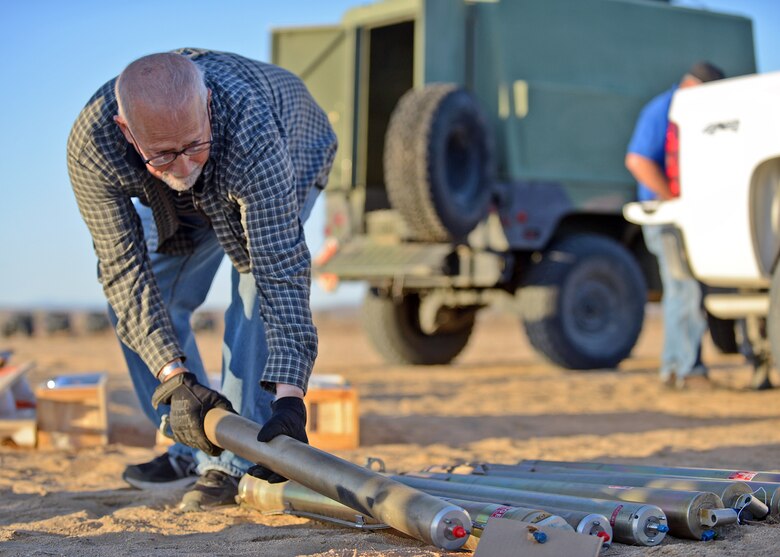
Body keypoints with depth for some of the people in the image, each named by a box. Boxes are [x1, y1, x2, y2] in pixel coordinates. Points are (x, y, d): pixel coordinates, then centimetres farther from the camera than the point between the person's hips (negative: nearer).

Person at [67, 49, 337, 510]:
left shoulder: (251, 130, -48)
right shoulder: (91, 144, -39)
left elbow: (282, 268, -50)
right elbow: (124, 268, -34)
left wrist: (289, 395, -58)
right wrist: (174, 380, -44)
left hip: (295, 153, -4)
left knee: (257, 280, -27)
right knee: (129, 297, -3)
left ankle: (239, 462, -19)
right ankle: (193, 453, 12)